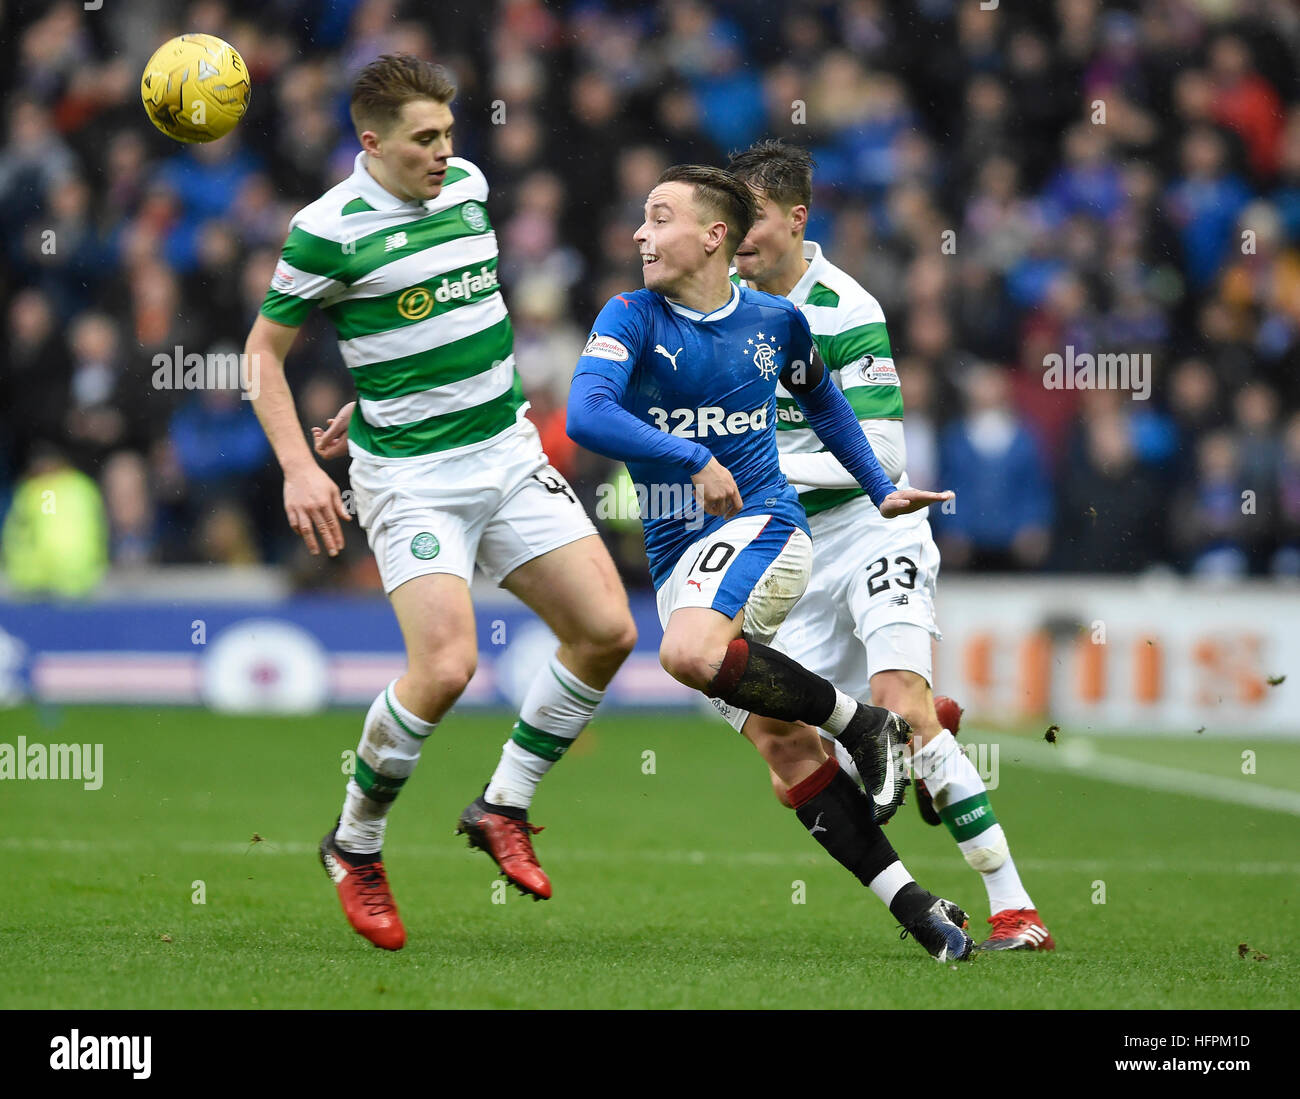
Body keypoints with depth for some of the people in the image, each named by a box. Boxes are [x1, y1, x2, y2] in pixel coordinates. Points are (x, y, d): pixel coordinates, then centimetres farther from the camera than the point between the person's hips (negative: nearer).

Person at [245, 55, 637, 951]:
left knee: (607, 631, -3)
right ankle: (355, 848, 3)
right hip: (411, 477, -7)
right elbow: (265, 349, -3)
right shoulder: (330, 230, -13)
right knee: (446, 666, -20)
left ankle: (504, 808, 15)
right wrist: (297, 467, -13)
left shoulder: (468, 185, 6)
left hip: (509, 453, 7)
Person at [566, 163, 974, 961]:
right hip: (677, 556, 3)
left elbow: (821, 400, 24)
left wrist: (880, 490, 25)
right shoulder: (632, 318, -3)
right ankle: (916, 909, 2)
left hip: (762, 527, -3)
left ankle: (863, 721, -16)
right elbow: (586, 416, -20)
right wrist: (693, 459, -27)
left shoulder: (774, 320, 3)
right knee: (785, 749, -3)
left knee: (690, 652, -34)